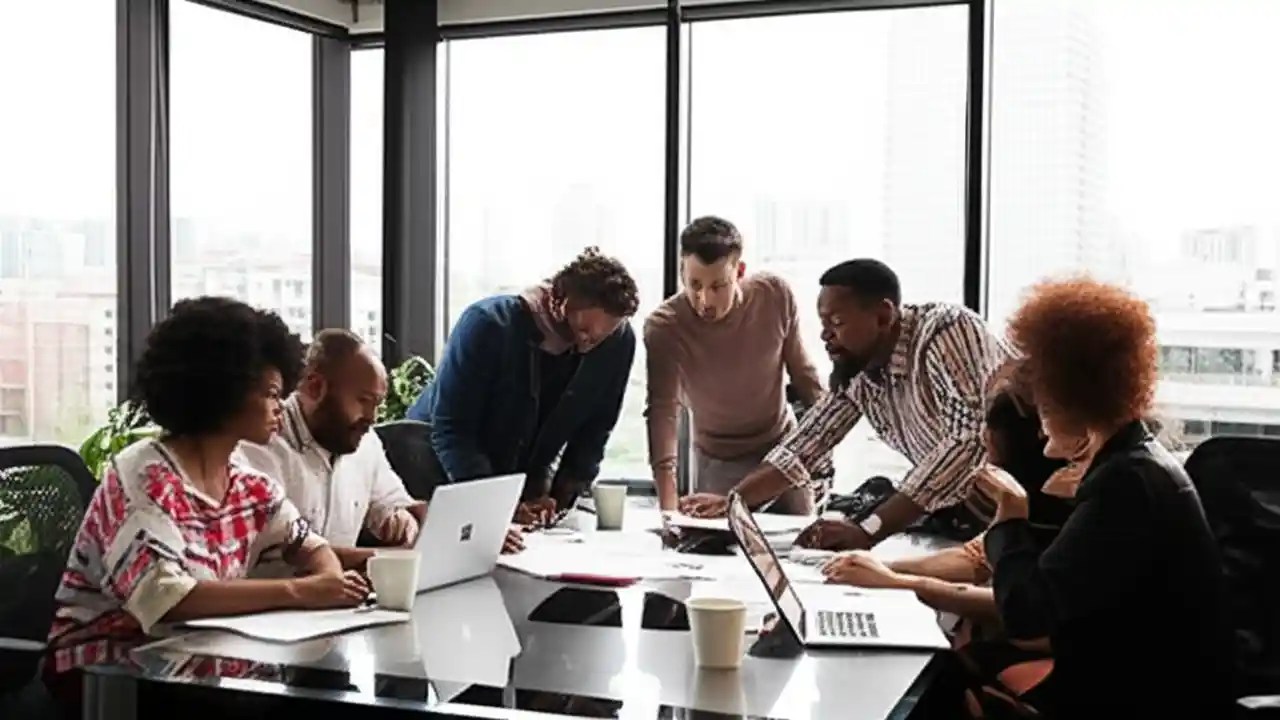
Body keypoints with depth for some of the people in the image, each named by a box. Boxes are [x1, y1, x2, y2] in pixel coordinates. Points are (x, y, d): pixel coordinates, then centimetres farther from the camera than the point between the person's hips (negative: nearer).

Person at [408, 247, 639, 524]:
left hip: (527, 490, 3)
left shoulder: (618, 342, -11)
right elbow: (450, 431, -22)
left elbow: (592, 435, -1)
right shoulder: (489, 323, -21)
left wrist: (557, 500, -11)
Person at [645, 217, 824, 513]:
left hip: (784, 446, 2)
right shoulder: (663, 326, -26)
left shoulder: (776, 295, -18)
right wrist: (668, 507, -42)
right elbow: (662, 411, -33)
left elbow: (801, 369, -3)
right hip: (719, 463, -2)